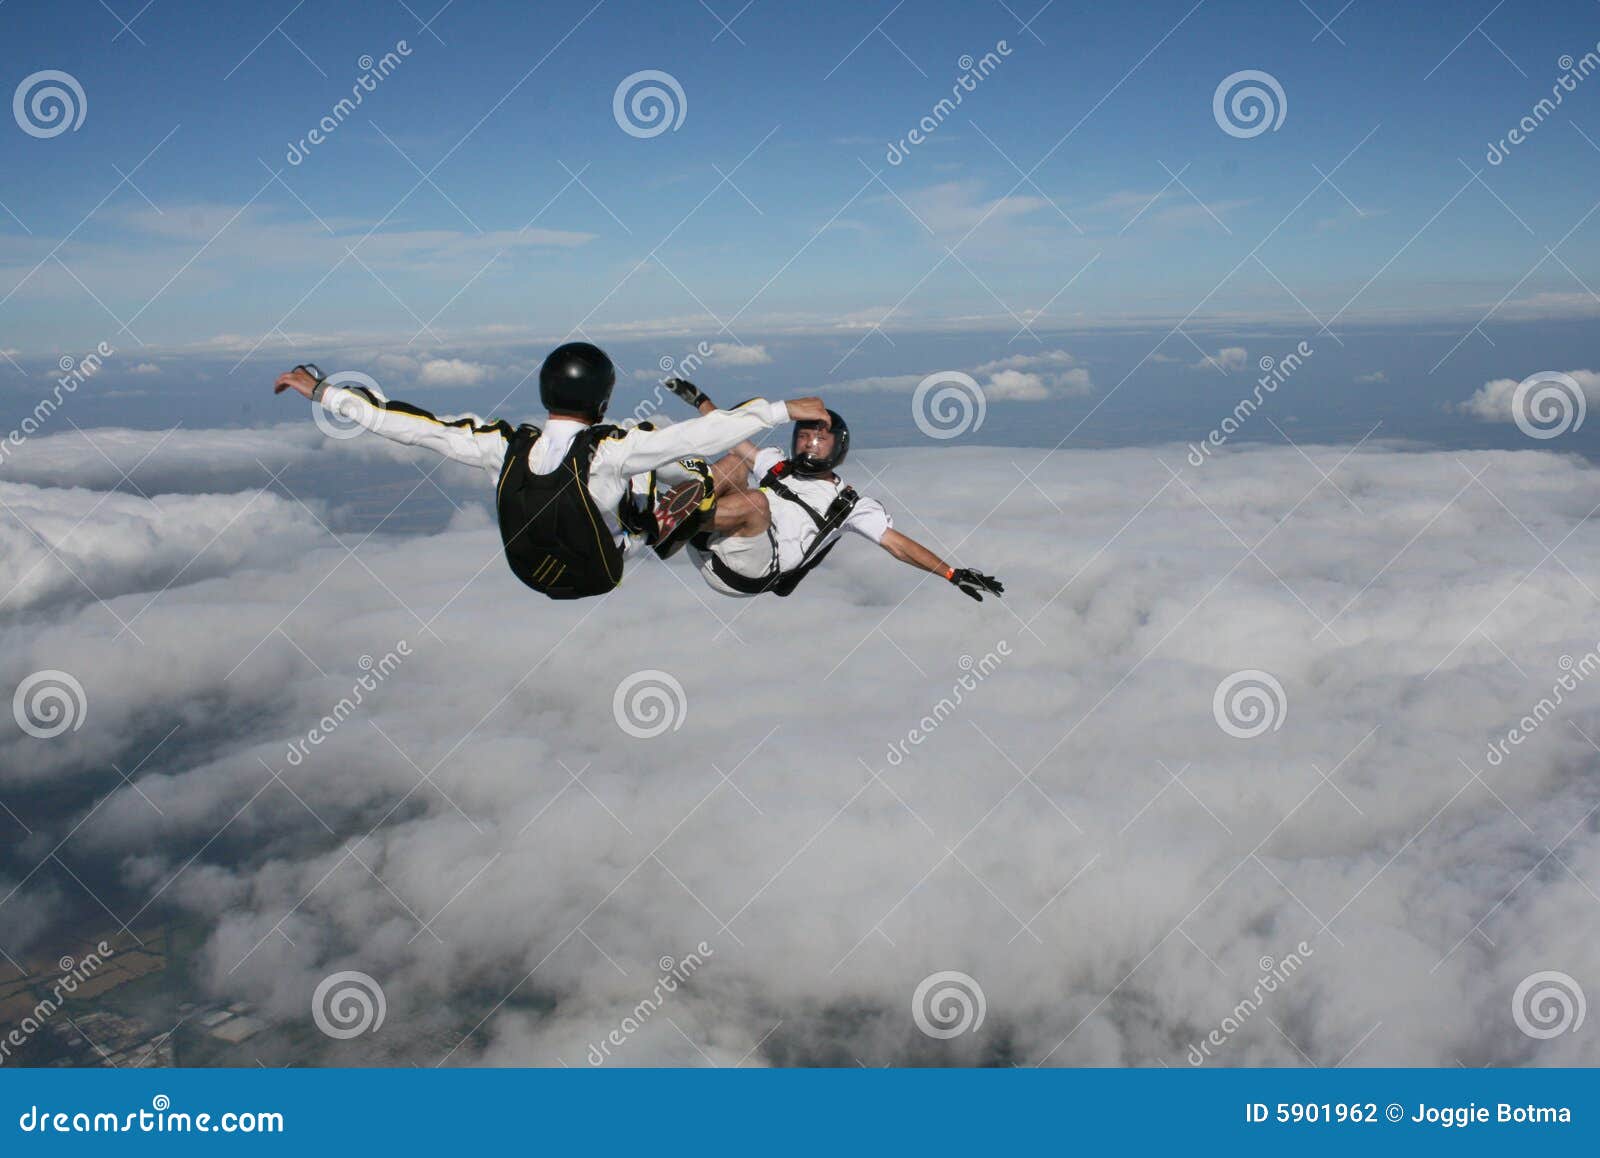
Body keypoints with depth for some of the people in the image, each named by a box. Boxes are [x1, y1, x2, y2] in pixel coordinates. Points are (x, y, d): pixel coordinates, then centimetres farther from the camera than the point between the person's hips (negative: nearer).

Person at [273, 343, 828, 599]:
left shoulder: (503, 447, -26)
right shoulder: (610, 450, -37)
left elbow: (414, 425, -22)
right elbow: (704, 436, -35)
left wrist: (322, 389, -14)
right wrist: (781, 410, -26)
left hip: (532, 571, 5)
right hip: (603, 576, -4)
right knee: (696, 473, 7)